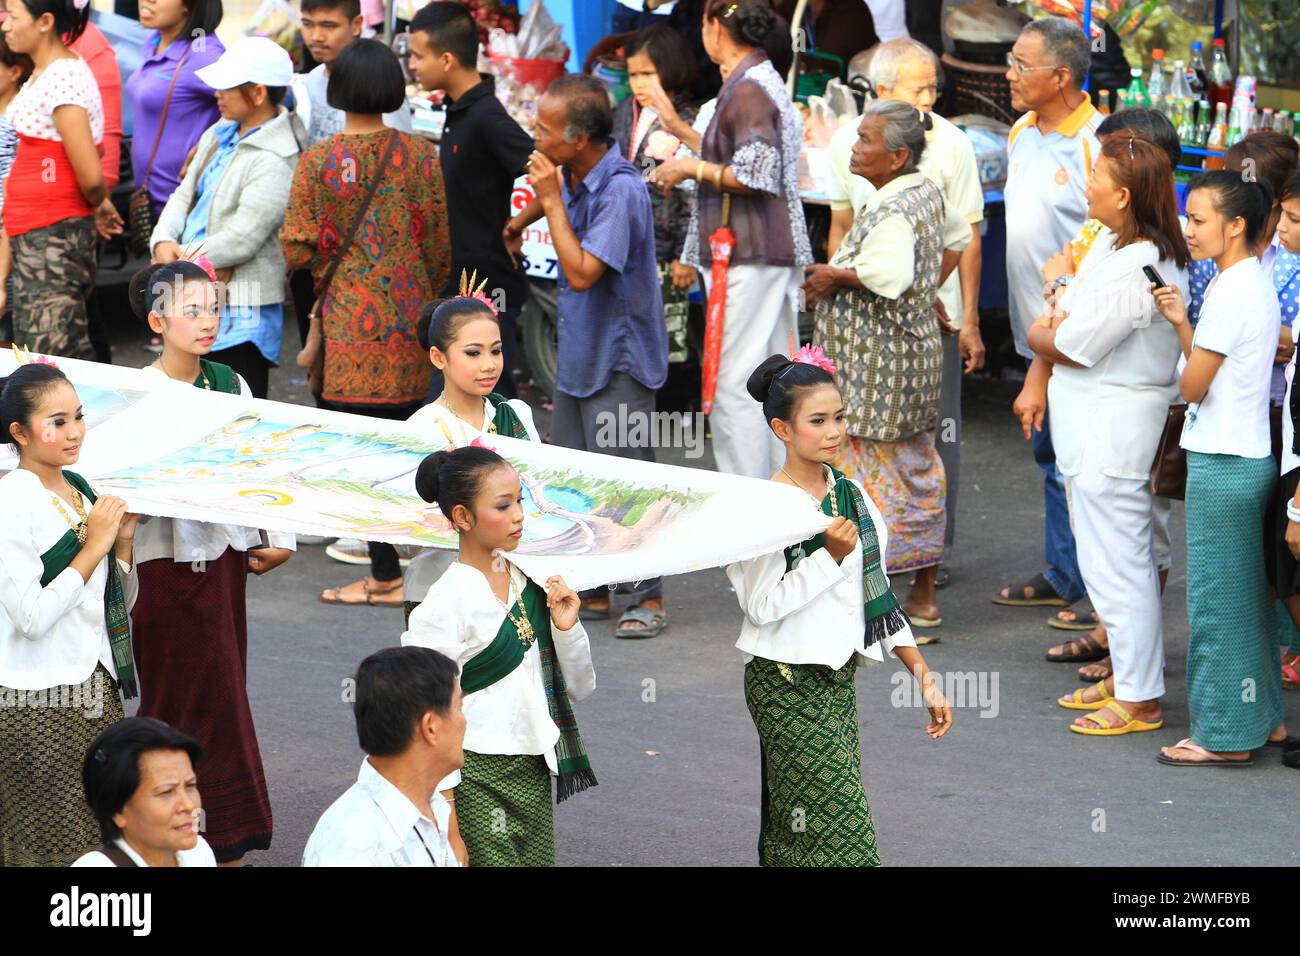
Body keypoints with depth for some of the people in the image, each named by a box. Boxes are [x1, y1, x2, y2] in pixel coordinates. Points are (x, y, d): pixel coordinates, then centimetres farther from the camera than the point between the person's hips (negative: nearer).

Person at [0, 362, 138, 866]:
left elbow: (119, 606, 15)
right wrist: (93, 547, -16)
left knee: (101, 839, 8)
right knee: (50, 845, 0)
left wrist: (123, 539, -1)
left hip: (97, 690, 7)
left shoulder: (82, 492, 9)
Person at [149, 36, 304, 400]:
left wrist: (179, 261, -10)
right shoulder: (218, 136, 13)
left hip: (239, 317, -9)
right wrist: (163, 243, -4)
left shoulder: (275, 162, -16)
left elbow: (242, 238, -20)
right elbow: (184, 196, 17)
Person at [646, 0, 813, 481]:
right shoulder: (765, 80, 16)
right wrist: (680, 129, 29)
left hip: (749, 257, -10)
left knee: (733, 383, -9)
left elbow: (755, 177, -20)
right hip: (776, 251, 10)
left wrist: (692, 168, -9)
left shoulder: (746, 89, -14)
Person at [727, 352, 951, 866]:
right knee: (838, 829, -9)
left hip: (837, 678, 7)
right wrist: (831, 555, -22)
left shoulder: (849, 494, 7)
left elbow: (877, 596, 12)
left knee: (793, 834, 12)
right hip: (787, 686, -7)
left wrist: (923, 675, 9)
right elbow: (761, 605, -19)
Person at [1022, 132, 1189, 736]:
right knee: (1120, 555, 20)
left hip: (1113, 425, -10)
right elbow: (1063, 313, 16)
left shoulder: (1133, 272, -26)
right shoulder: (1110, 242, 4)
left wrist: (1040, 334, 1)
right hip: (1092, 420, 10)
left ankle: (1140, 699, 6)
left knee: (1114, 561, -2)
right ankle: (1127, 676, 32)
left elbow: (1066, 347, -19)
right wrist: (1056, 328, -4)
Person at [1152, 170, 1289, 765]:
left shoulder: (1231, 291, -18)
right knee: (1247, 594, 16)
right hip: (1249, 455, 10)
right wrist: (1183, 325, 0)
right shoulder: (1256, 282, 11)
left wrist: (1183, 329, 4)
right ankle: (1263, 717, 24)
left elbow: (1192, 386, -14)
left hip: (1222, 464, -10)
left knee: (1218, 598, -2)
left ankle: (1224, 736, 4)